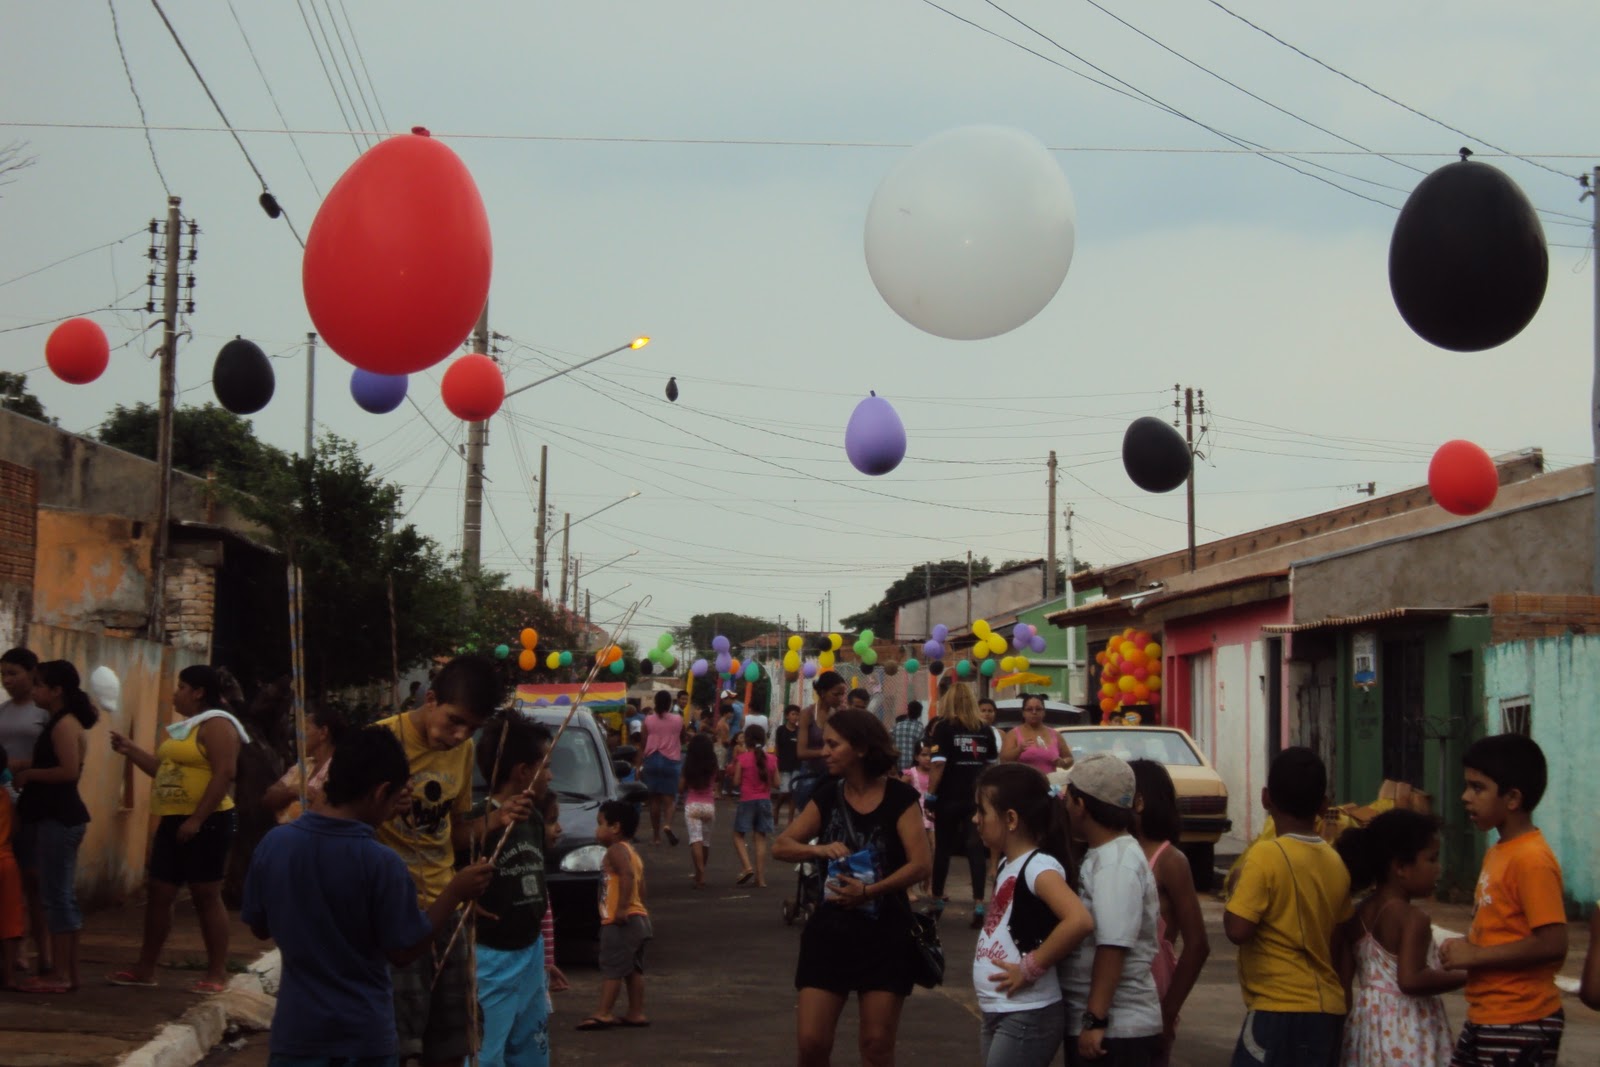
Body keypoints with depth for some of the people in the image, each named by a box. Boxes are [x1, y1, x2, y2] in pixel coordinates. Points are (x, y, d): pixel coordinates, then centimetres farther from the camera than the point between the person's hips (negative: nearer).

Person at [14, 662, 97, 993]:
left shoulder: (65, 724, -14)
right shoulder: (60, 722, 16)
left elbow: (69, 770, -24)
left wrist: (29, 774, -13)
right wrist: (28, 770, 4)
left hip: (58, 819, -10)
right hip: (53, 816, 10)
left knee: (56, 896, -7)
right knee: (61, 897, 11)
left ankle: (61, 975, -5)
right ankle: (67, 971, 15)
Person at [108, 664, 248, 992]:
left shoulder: (216, 724, -11)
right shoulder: (182, 727, 19)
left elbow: (224, 774, -21)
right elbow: (164, 770, 26)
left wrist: (197, 819, -24)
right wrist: (130, 750, 15)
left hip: (207, 824, -9)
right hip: (173, 822, 9)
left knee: (206, 896, -5)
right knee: (158, 894, 10)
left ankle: (217, 973, 1)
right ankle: (145, 968, 17)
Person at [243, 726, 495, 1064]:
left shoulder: (273, 843, -6)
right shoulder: (381, 864, -18)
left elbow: (259, 928, 8)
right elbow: (403, 949, -8)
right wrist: (456, 892, 0)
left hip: (296, 1029, 3)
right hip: (364, 1035, -3)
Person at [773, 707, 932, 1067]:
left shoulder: (898, 798, -8)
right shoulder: (828, 796, 4)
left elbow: (920, 864, -16)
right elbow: (781, 847, 2)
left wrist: (869, 891, -26)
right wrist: (820, 849, -18)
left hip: (885, 933, -3)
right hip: (830, 931, 3)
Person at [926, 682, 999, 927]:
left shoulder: (944, 728, -6)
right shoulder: (985, 730, 5)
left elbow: (938, 764, -13)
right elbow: (993, 765, 8)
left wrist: (931, 793, -7)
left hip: (950, 798, -2)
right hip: (977, 797, 2)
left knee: (942, 847, 13)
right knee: (976, 848, -1)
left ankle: (938, 898, 25)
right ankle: (978, 902, -12)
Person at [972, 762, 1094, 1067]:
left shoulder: (1039, 867, -17)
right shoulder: (1008, 863, 11)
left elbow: (1080, 921, -32)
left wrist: (1030, 968, -23)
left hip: (1027, 1018, -9)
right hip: (997, 1014, 9)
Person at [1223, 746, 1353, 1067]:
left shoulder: (1264, 856, -13)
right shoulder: (1335, 862, 8)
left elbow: (1237, 929, -16)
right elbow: (1342, 936, 15)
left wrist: (1237, 889, 0)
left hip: (1280, 1009, -7)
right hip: (1328, 1007, 7)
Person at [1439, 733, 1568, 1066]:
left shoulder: (1532, 860, -17)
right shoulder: (1497, 852, 11)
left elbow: (1552, 943, -24)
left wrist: (1474, 955, -18)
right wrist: (1464, 951, 1)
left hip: (1521, 1022, -9)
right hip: (1486, 1015, 9)